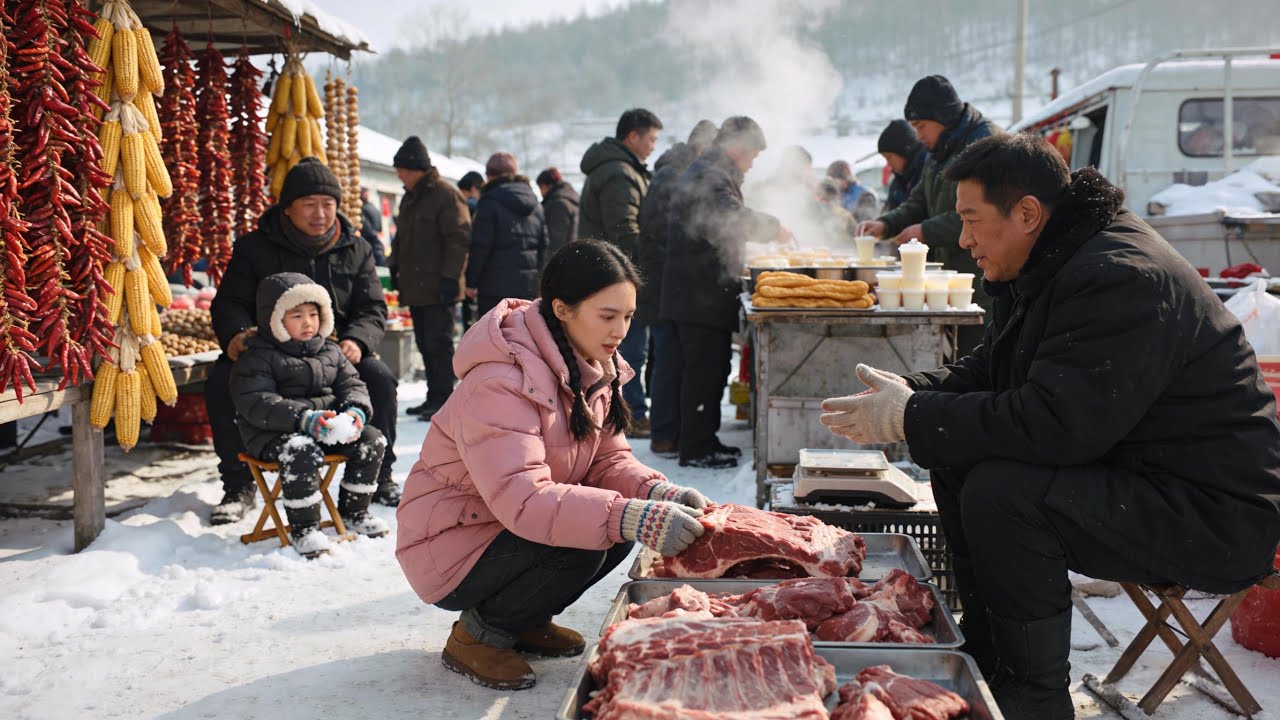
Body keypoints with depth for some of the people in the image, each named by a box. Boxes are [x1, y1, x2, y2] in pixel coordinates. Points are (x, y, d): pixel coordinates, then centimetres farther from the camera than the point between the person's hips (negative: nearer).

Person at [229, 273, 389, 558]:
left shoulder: (330, 351, 14)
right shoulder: (258, 358, -6)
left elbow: (351, 384, 14)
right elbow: (256, 403, -17)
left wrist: (356, 411, -11)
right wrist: (303, 418, -29)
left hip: (329, 426, 6)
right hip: (275, 433, -6)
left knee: (371, 440, -8)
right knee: (300, 451, -37)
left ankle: (353, 512, 8)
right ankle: (303, 527, -22)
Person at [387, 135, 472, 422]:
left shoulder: (446, 194, -10)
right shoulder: (409, 198, 18)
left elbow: (459, 238, -16)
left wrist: (449, 276, -20)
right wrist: (395, 267, 18)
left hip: (438, 288, -9)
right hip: (415, 287, 9)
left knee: (438, 343, -8)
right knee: (425, 344, 11)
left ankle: (443, 399, -3)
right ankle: (434, 396, 18)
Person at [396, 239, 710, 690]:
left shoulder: (594, 367, -1)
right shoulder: (499, 384, -30)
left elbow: (608, 459, -2)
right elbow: (521, 499, -39)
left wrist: (660, 495, -23)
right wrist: (631, 517, -47)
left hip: (518, 526, 9)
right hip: (450, 547, -9)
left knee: (621, 528, -10)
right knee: (576, 547, -30)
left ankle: (525, 621, 11)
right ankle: (476, 635, -5)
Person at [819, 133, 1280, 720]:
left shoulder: (1121, 278, -24)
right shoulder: (1046, 267, 8)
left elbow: (1054, 424, -33)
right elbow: (987, 371, 16)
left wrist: (913, 419, -24)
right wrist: (905, 392, -3)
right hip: (1129, 470, 10)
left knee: (999, 491, -27)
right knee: (957, 457, 7)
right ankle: (985, 654, 16)